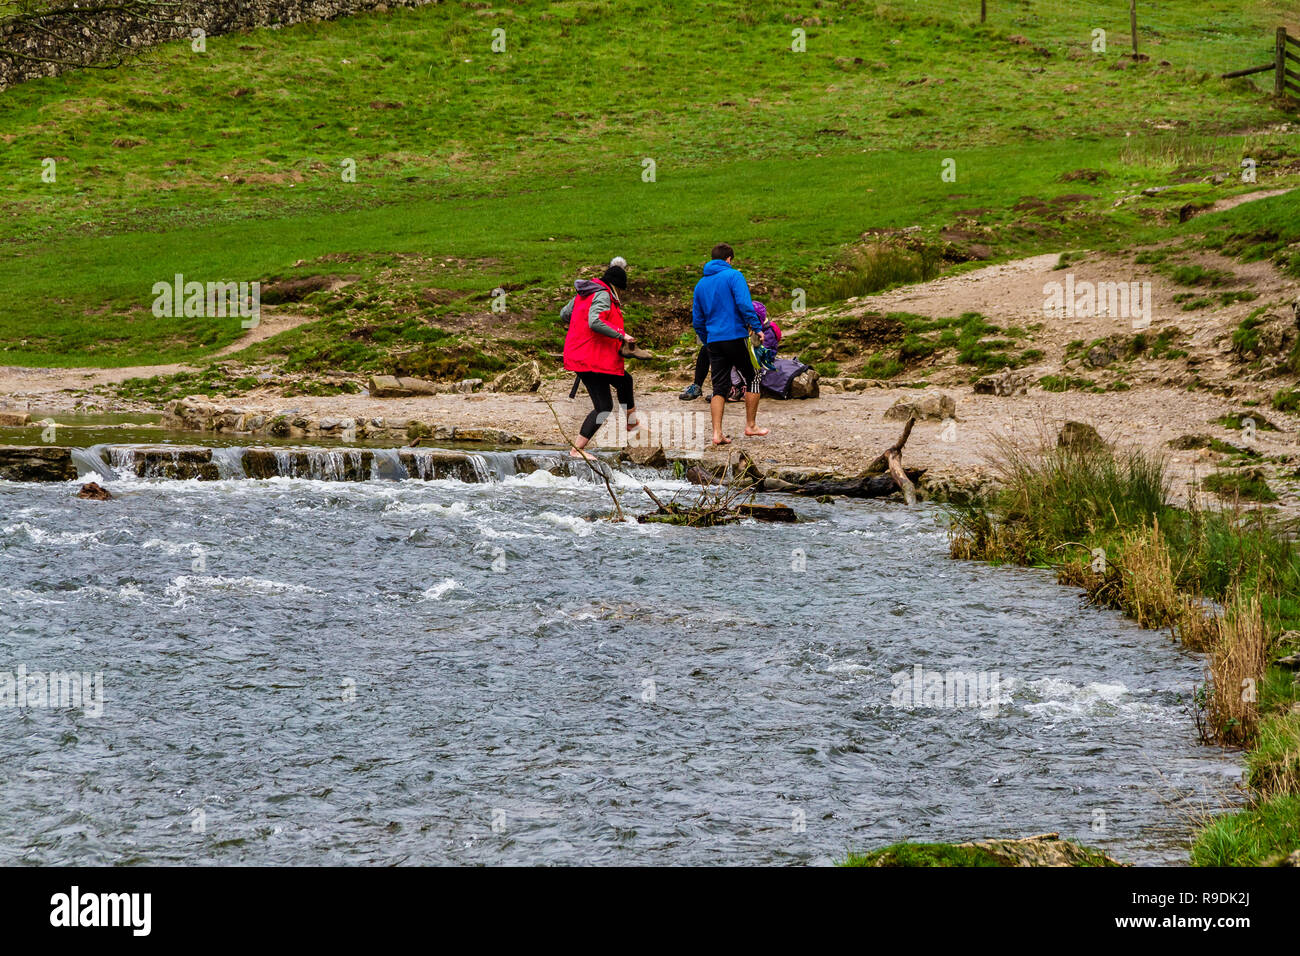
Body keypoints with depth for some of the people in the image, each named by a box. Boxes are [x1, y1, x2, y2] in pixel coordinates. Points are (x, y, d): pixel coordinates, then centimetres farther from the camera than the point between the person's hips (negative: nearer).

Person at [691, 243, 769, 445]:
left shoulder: (701, 284, 15)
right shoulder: (733, 276, -4)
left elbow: (697, 321, 18)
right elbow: (744, 304, -16)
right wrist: (757, 328, -10)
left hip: (714, 342, 5)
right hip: (736, 337, -5)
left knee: (719, 388, 5)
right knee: (753, 377, 11)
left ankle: (717, 433, -5)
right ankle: (751, 426, 14)